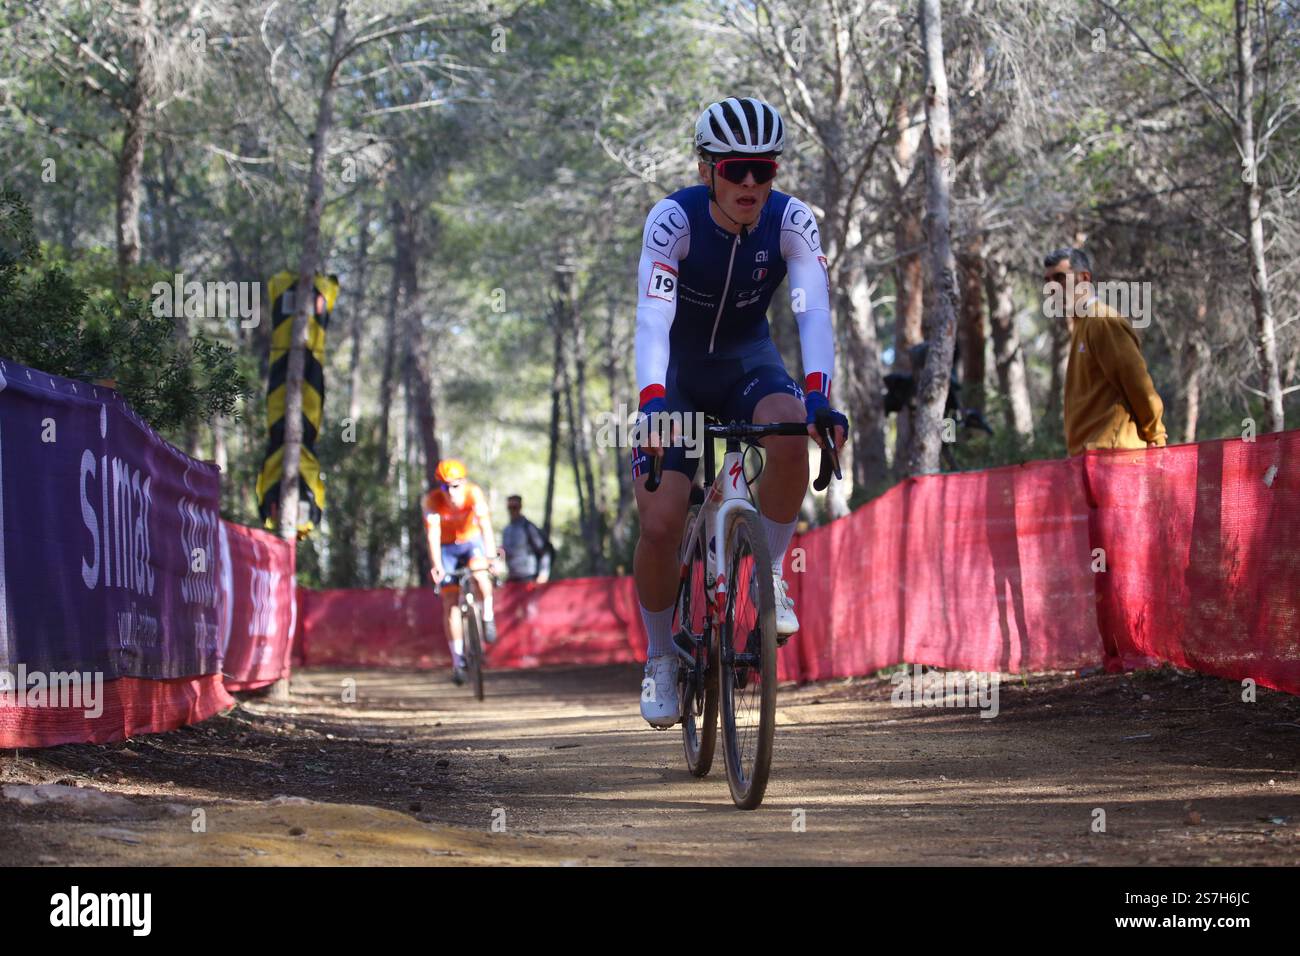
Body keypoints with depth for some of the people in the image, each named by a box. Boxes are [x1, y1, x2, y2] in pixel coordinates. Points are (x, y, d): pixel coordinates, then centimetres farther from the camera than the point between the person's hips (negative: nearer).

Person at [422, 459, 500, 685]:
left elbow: (486, 526, -35)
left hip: (472, 541, 0)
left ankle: (487, 617, -8)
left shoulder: (474, 493, -26)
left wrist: (491, 558, -46)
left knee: (480, 575, -33)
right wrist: (436, 566, -42)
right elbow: (433, 535, -31)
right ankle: (458, 660, -1)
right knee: (450, 602, -7)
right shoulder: (432, 500, -25)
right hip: (447, 547, 0)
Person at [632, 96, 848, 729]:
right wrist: (652, 404, -51)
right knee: (659, 526, -15)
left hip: (747, 362, 1)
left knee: (790, 433, -34)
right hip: (678, 371, -1)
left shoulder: (791, 222, -19)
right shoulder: (673, 220, -25)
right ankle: (660, 659, 9)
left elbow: (814, 311, -31)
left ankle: (769, 576, -14)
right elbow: (652, 319, -36)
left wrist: (818, 395, -48)